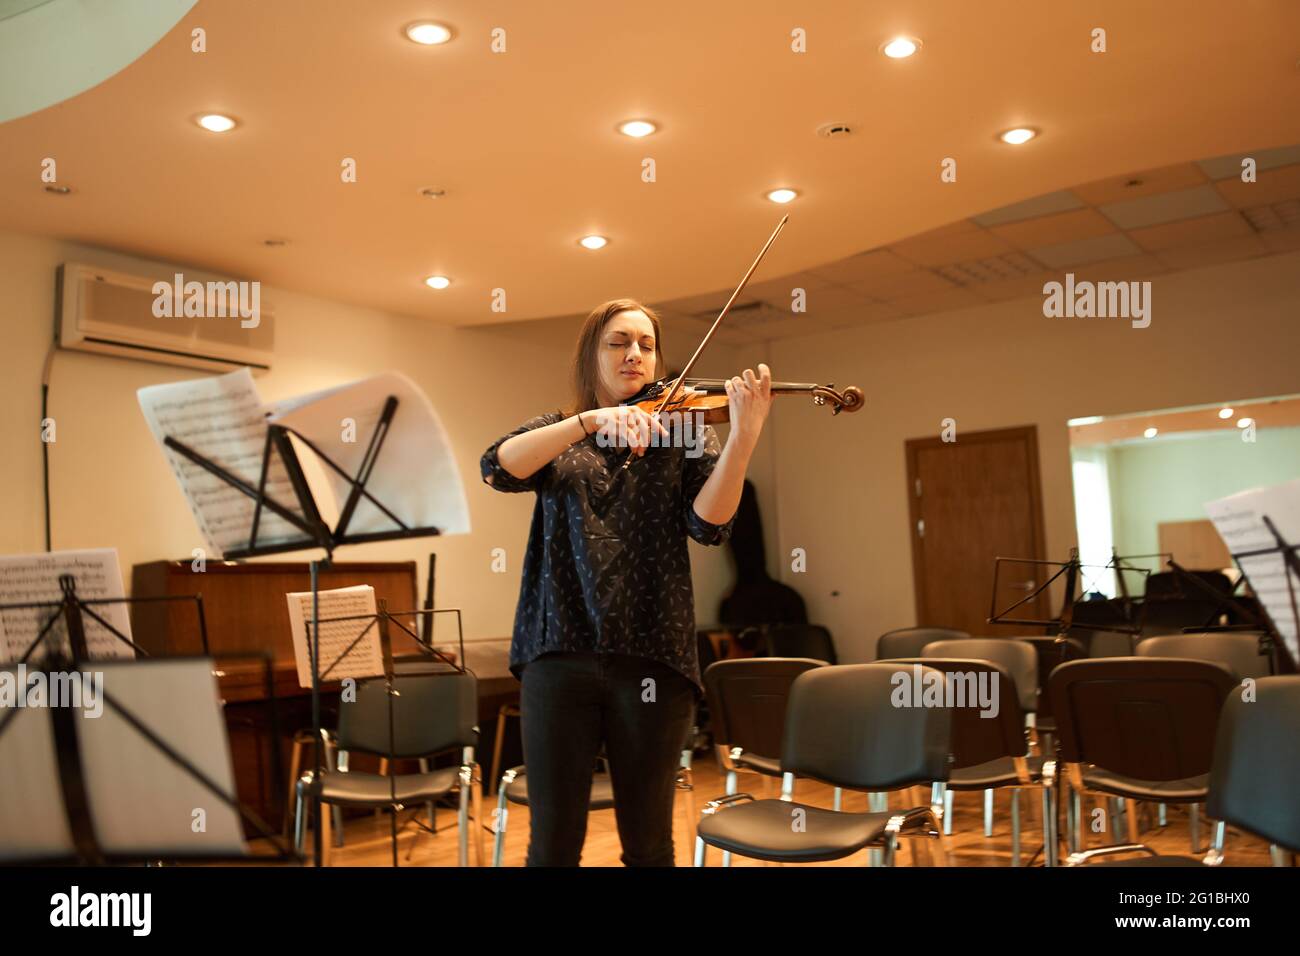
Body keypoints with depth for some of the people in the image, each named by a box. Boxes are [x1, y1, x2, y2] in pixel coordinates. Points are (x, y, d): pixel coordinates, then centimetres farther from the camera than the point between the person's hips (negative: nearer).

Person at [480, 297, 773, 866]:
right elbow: (497, 467, -10)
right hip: (559, 654, 1)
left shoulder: (684, 433, 8)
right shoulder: (556, 434, 12)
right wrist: (593, 420, -22)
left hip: (651, 655, 0)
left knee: (647, 843, 9)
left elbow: (708, 524, -9)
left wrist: (743, 438, -25)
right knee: (552, 843, 4)